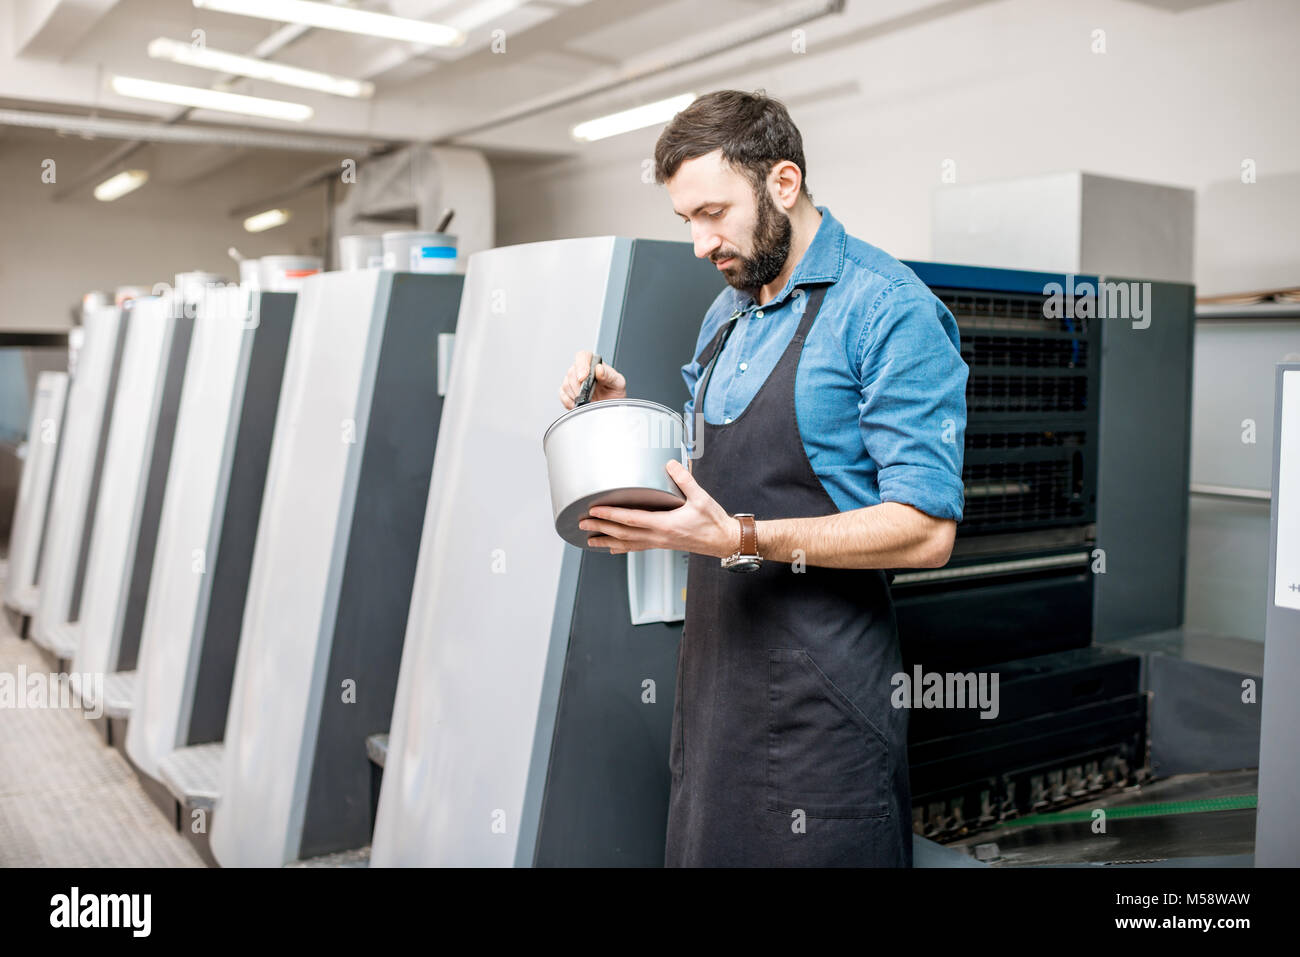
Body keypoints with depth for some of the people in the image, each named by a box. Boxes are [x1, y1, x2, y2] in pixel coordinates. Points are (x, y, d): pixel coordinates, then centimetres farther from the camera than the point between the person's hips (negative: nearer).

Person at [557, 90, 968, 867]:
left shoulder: (887, 308, -13)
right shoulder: (725, 314, 14)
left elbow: (925, 531, -19)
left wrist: (742, 538, -26)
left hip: (820, 697, -7)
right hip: (714, 668, 8)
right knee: (704, 847, 17)